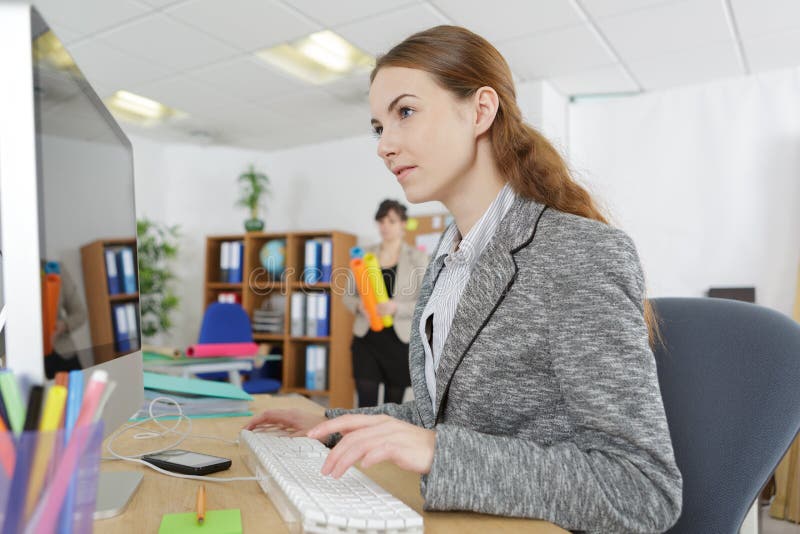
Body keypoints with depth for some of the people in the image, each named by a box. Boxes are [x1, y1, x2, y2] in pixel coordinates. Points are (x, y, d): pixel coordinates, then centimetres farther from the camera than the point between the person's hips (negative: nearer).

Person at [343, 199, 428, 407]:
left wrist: (396, 308, -22)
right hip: (367, 339, 2)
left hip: (400, 341, -1)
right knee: (366, 402, -5)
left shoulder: (417, 257, 1)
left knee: (393, 403, 7)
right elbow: (348, 295, 11)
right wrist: (359, 305, -11)